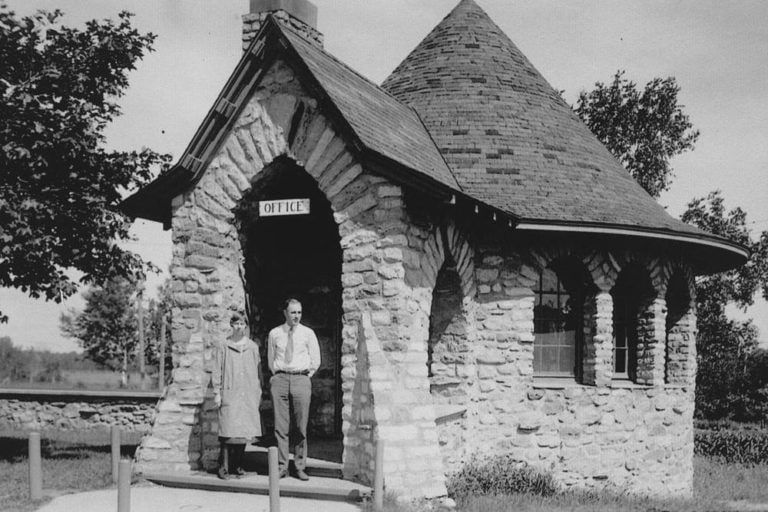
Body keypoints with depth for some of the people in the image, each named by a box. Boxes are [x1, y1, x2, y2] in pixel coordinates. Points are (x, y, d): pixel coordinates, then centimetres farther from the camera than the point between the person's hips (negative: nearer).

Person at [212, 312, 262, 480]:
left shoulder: (253, 347, 11)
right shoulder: (223, 347, 4)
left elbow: (258, 370, 14)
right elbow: (217, 371, 4)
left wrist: (258, 392, 11)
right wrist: (217, 392, -2)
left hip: (248, 395, 3)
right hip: (229, 394, -3)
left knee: (244, 431, 4)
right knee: (228, 430, -9)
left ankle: (237, 465, 15)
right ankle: (223, 467, -4)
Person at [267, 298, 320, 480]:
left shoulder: (308, 333, 6)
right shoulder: (275, 333, 8)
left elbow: (316, 360, 12)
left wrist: (306, 376, 8)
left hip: (301, 378, -1)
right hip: (280, 378, 1)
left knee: (302, 426, -1)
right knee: (280, 425, -1)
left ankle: (300, 467, 5)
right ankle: (282, 466, 3)